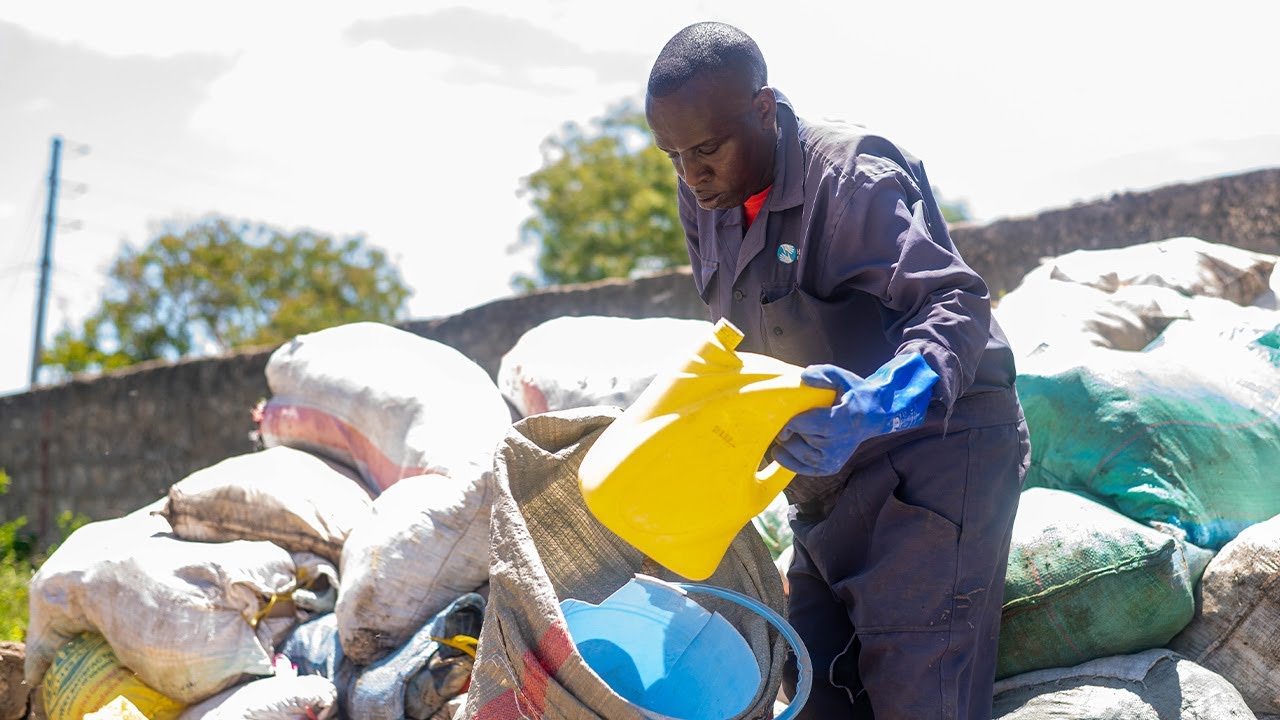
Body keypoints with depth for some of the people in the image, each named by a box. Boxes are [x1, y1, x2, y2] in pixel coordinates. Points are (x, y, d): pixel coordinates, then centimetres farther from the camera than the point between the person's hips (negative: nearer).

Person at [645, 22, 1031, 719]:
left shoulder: (854, 177, -19)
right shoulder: (708, 202, 7)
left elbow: (955, 305, -28)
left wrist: (881, 405, -44)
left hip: (934, 448, -9)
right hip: (833, 482, 9)